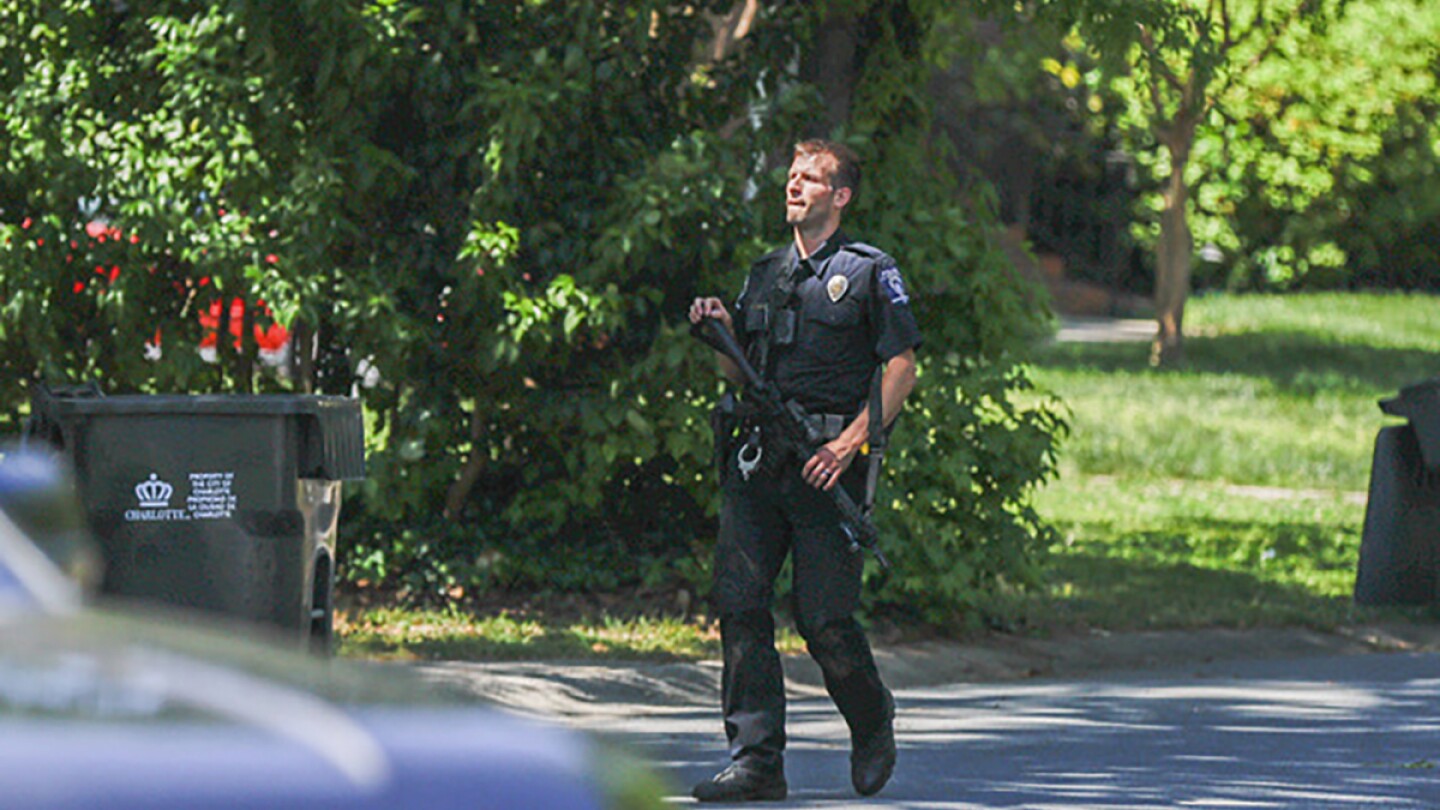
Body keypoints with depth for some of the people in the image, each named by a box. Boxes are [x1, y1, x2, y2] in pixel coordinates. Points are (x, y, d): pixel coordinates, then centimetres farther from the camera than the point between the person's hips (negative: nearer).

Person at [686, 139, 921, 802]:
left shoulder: (869, 272, 2)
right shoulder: (765, 274, 19)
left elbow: (901, 367, -4)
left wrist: (852, 441, -15)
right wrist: (721, 332, 2)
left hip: (828, 463, -5)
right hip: (757, 457, 5)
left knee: (824, 620, -7)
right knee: (739, 604, -6)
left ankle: (871, 721, 21)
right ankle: (756, 761, -4)